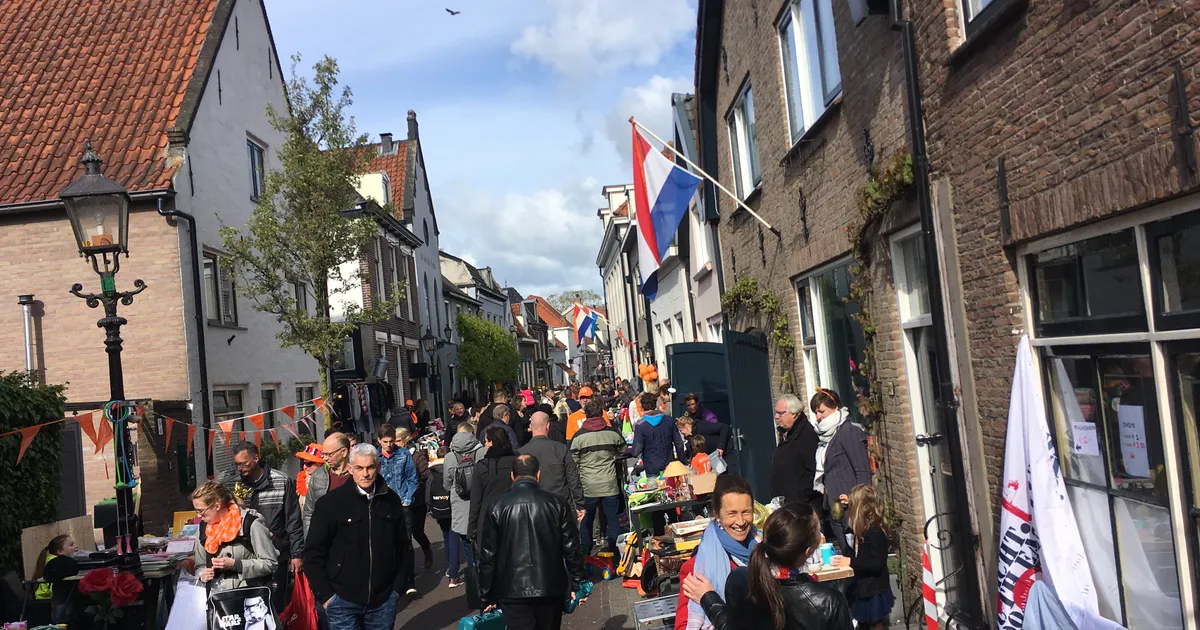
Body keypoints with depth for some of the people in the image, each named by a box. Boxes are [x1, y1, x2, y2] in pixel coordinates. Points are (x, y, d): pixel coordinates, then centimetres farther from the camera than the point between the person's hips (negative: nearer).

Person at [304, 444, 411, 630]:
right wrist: (325, 594, -6)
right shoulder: (331, 502, -7)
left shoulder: (391, 500, 2)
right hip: (343, 600, -3)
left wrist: (398, 585, 7)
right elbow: (314, 551, -4)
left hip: (384, 599, 3)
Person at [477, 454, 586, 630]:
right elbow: (571, 548, -1)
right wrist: (576, 583, 9)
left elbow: (488, 555, -1)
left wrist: (487, 595, 7)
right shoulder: (557, 504, -2)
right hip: (551, 588, 2)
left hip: (514, 590, -2)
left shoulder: (497, 509, -3)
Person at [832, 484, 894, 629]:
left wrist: (850, 562, -30)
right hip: (863, 590, 9)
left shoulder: (875, 532, -24)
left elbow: (877, 563, -29)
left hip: (874, 592, -9)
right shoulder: (863, 530, 5)